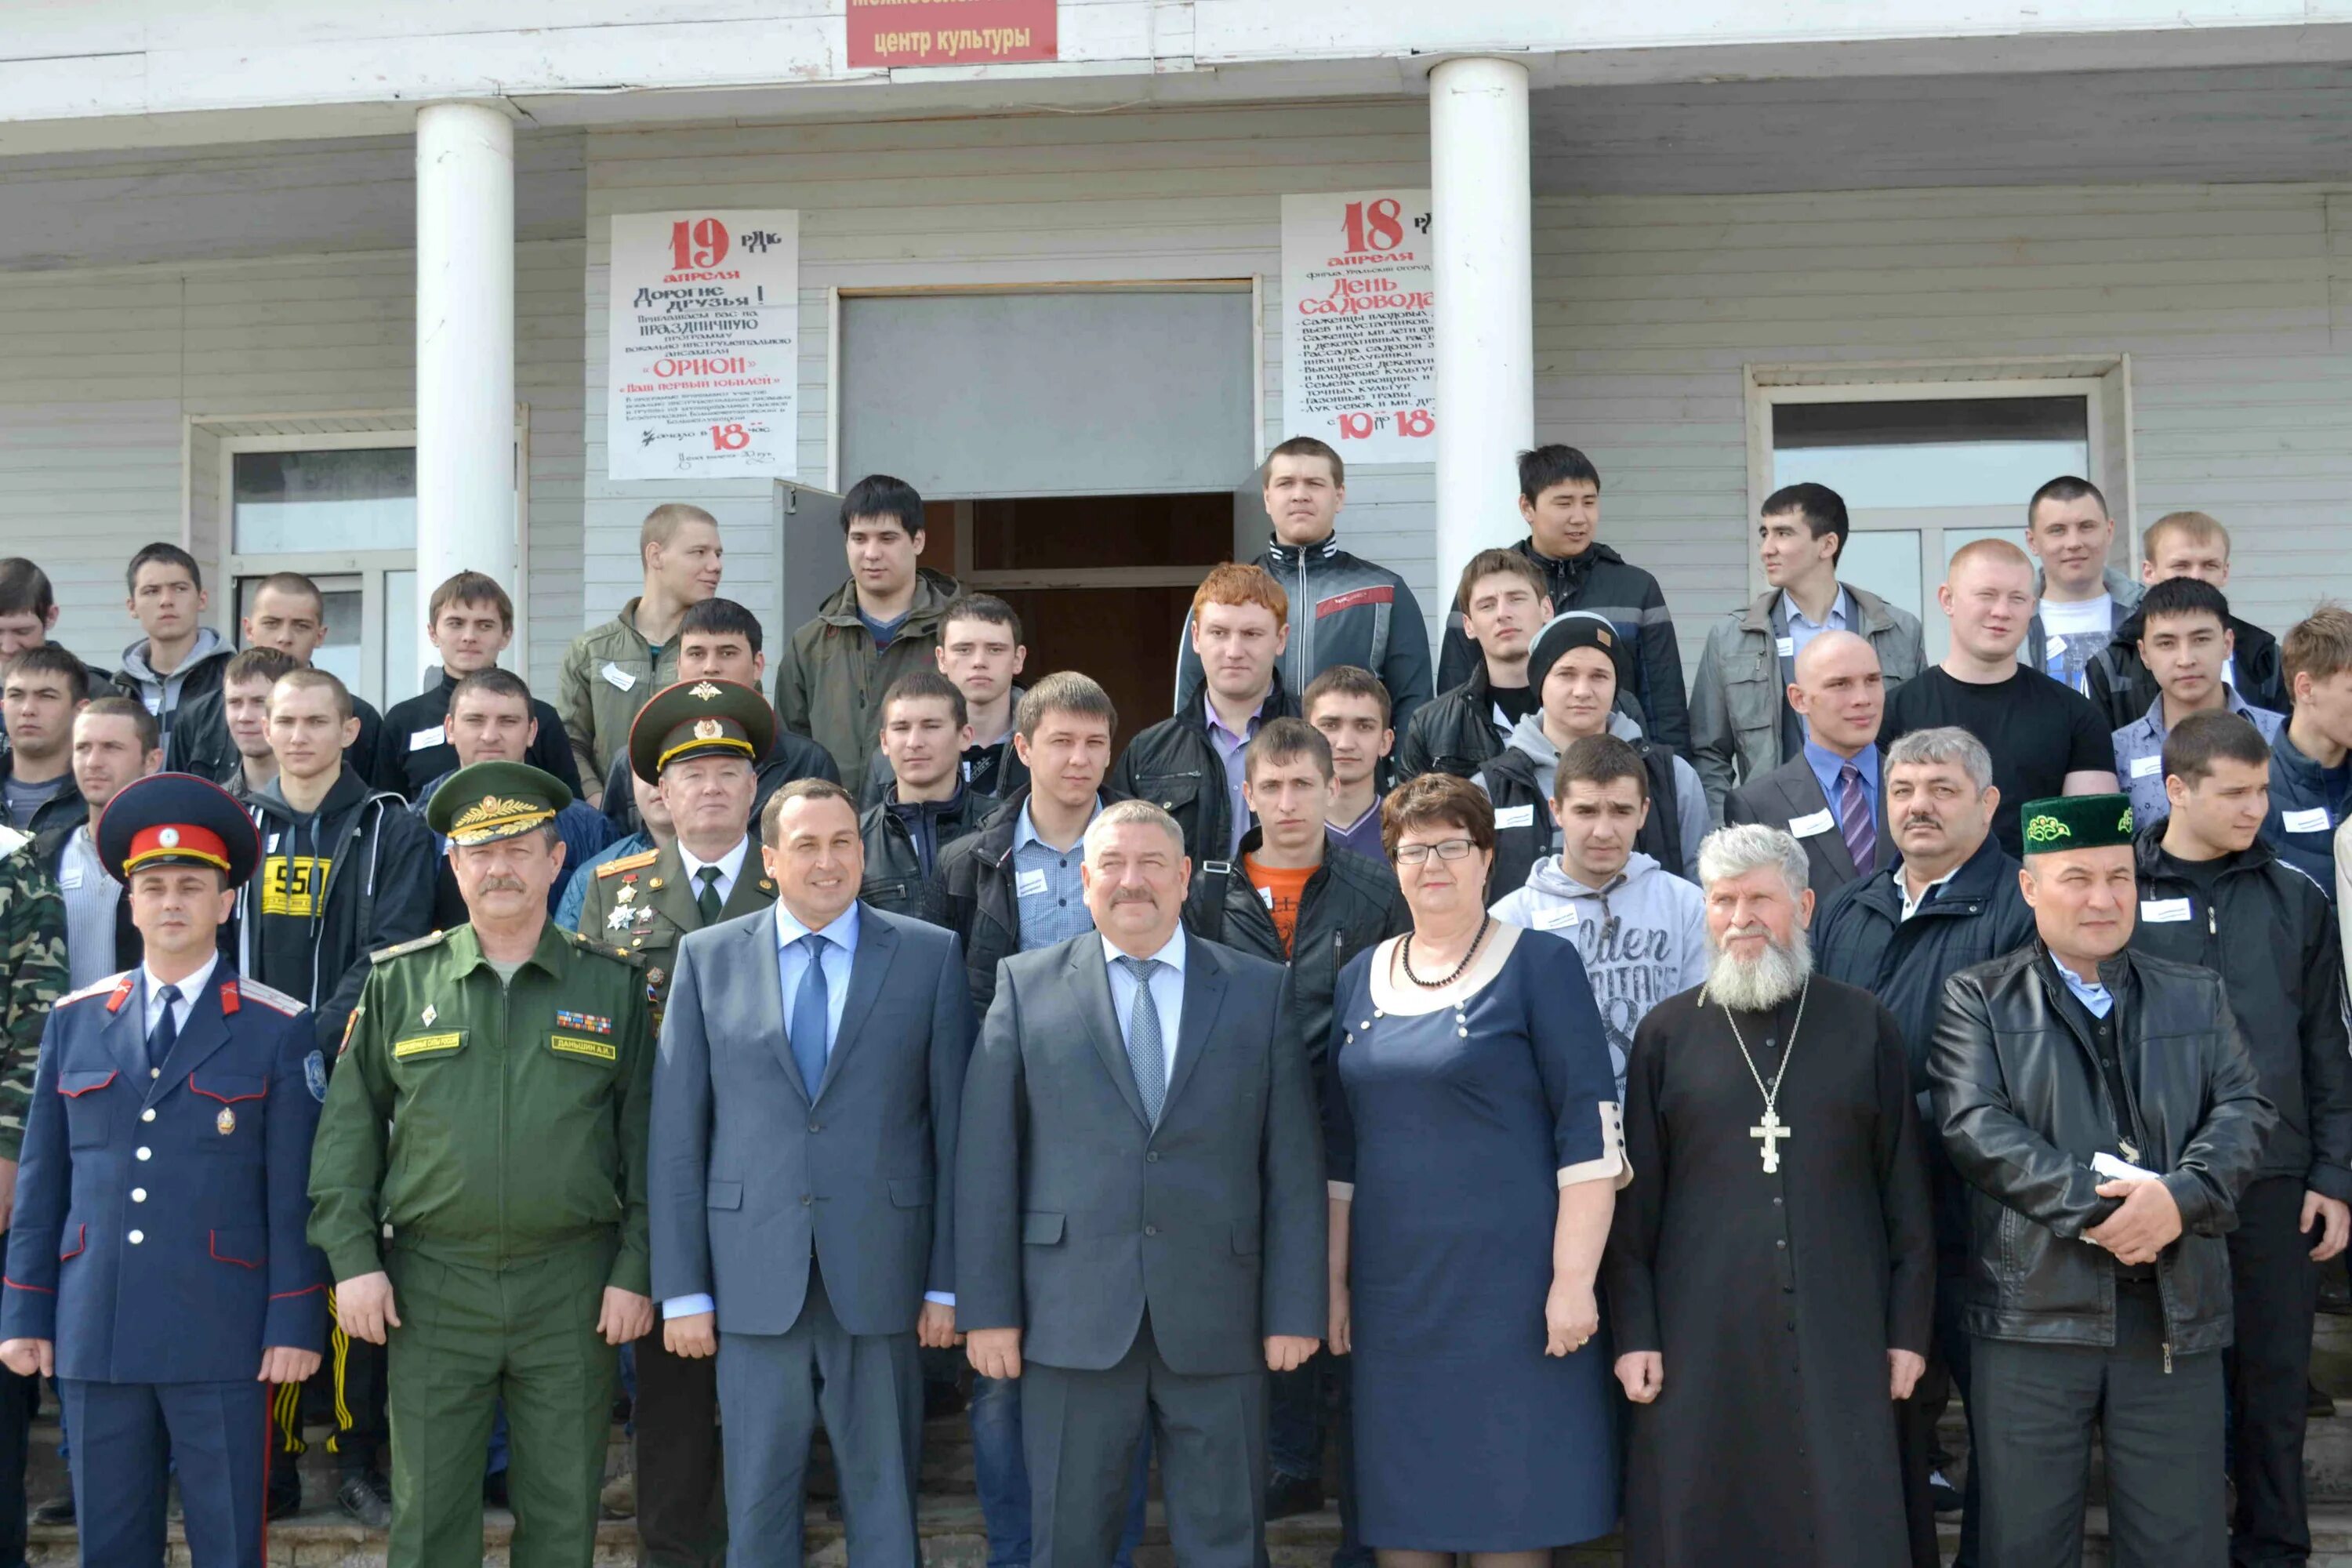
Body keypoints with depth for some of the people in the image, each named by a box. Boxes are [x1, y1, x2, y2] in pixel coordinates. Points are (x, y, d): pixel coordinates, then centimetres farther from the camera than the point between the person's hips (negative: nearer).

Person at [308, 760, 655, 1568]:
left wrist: (636, 1270, -2)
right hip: (432, 1287, 0)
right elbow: (348, 1128, 7)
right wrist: (352, 1258, -1)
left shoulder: (614, 984, 4)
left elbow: (644, 1135, 4)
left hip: (572, 1288, 0)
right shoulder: (400, 982, 6)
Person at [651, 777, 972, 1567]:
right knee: (758, 1500, 8)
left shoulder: (930, 955, 3)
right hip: (754, 1279, 1)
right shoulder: (707, 957, 5)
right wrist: (682, 1289, -1)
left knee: (885, 1498, 8)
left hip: (880, 1277, 0)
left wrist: (949, 1281, -1)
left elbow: (955, 1123, 2)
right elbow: (676, 1133, 3)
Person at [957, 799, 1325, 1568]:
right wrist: (987, 1307, -3)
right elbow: (986, 1159, 2)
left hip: (1217, 1325, 0)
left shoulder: (1261, 992, 6)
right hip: (1074, 1322, 0)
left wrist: (1295, 1310, -1)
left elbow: (1293, 1166, 4)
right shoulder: (1026, 986, 5)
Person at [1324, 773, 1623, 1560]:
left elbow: (1589, 1133, -8)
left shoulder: (1539, 964, -3)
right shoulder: (1363, 977, 11)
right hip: (1392, 1294, 5)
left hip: (1507, 1284, -4)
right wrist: (1334, 1280, 11)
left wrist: (1574, 1280, -14)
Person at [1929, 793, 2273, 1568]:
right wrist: (2092, 1207, -18)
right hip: (2033, 1310, -2)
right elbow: (1974, 1124, -8)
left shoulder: (2197, 996, 15)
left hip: (2175, 1313, 3)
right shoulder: (1978, 999, 4)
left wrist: (2181, 1196, -16)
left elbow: (2244, 1110, 4)